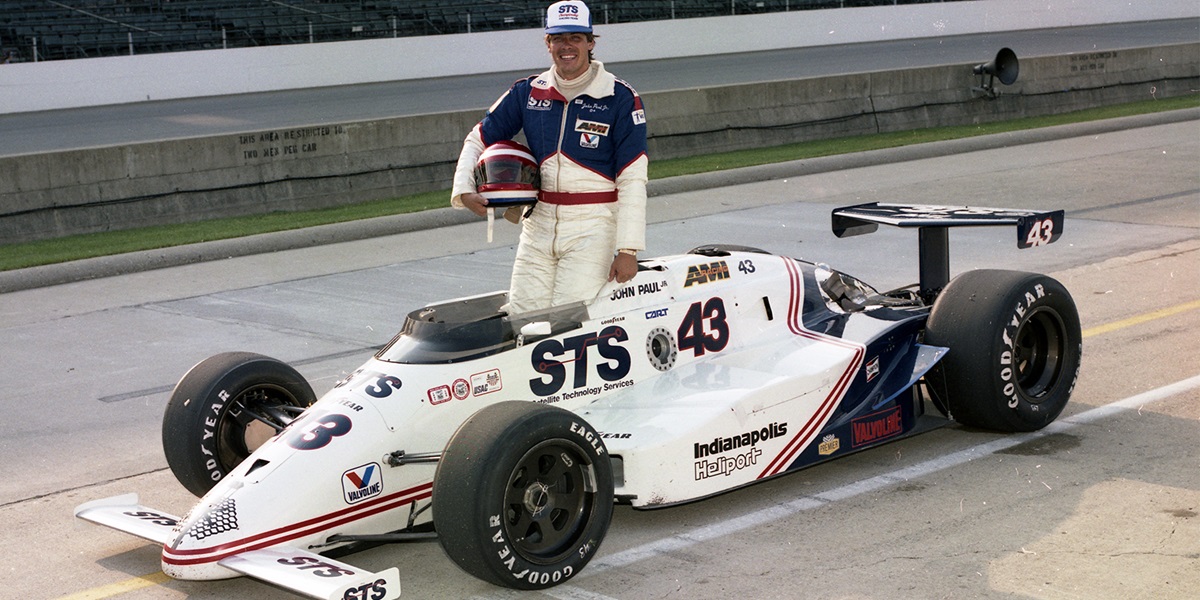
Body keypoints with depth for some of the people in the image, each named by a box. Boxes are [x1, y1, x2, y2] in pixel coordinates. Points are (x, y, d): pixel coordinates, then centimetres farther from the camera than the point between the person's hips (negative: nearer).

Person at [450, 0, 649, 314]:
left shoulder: (620, 97, -4)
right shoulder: (527, 92, 7)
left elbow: (632, 180, -7)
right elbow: (478, 138, 18)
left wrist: (628, 249, -12)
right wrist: (464, 191, 0)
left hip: (592, 226, -4)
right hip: (538, 226, 4)